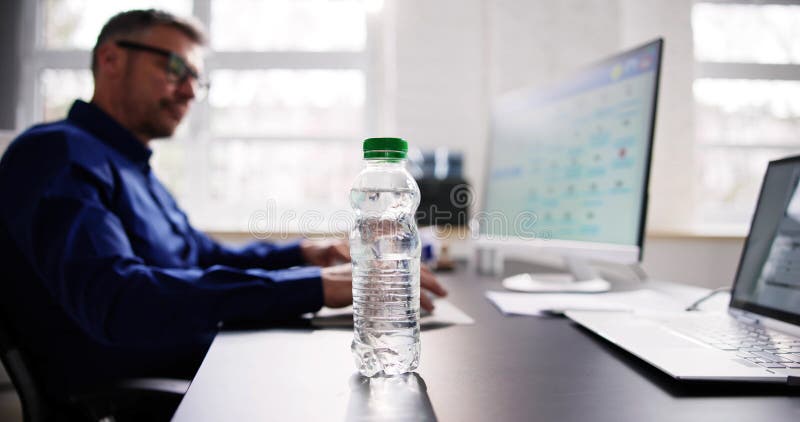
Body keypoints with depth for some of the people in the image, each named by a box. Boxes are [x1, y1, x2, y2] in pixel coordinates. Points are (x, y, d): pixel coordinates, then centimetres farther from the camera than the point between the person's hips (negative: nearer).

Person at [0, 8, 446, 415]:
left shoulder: (133, 166, 18)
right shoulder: (57, 153, -14)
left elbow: (206, 257, 27)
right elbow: (115, 299, -31)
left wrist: (298, 254, 9)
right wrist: (312, 285, -33)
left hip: (204, 365, 9)